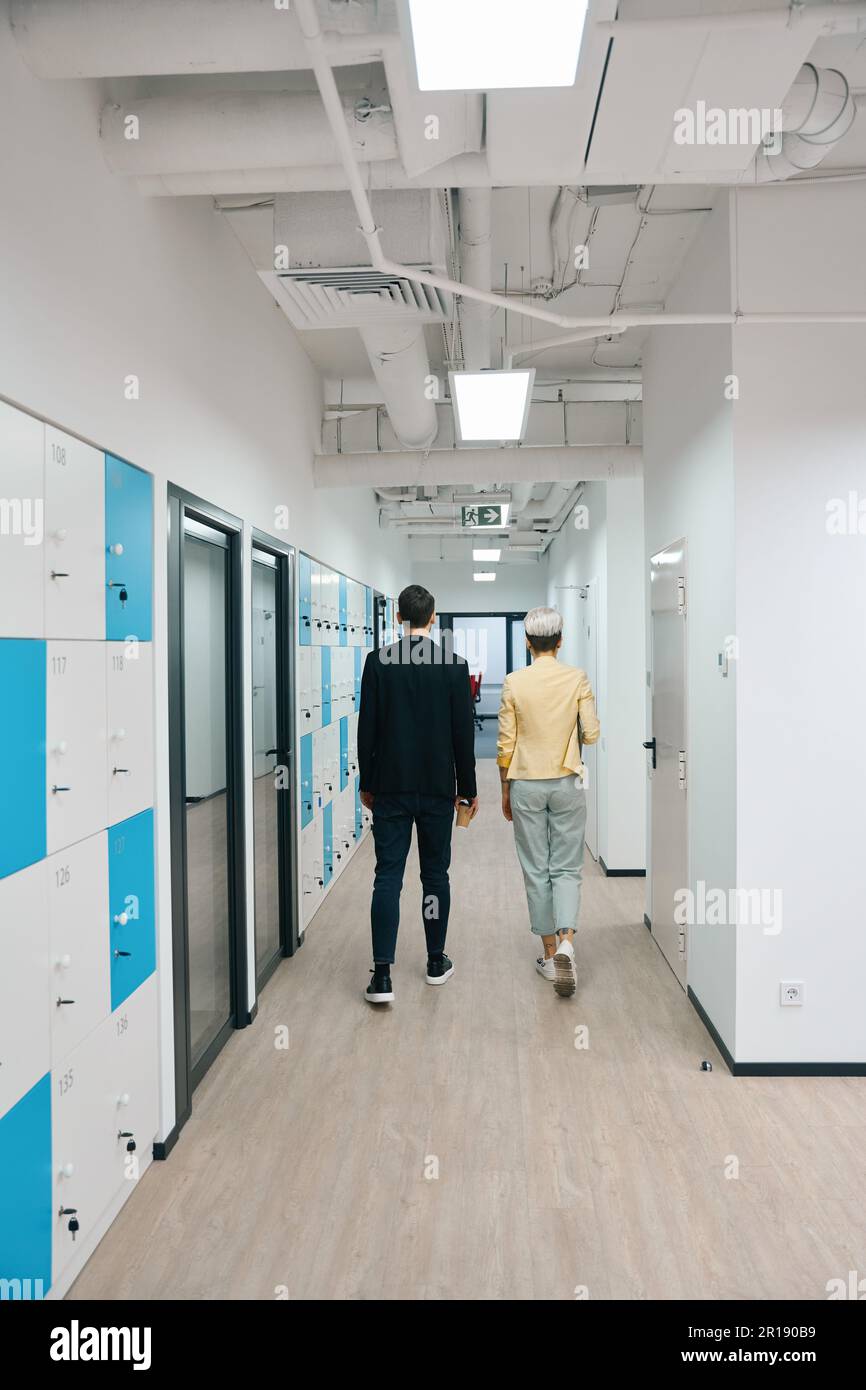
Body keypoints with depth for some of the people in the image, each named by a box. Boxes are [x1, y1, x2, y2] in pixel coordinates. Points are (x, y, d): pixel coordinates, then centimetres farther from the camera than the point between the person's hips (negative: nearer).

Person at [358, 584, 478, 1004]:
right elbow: (463, 732, -2)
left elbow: (367, 728, -2)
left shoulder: (378, 661, -3)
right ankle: (436, 962, 24)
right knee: (436, 875, 13)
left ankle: (382, 974, -5)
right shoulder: (453, 664, -3)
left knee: (387, 877, 1)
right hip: (437, 788, 1)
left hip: (390, 788, 0)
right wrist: (467, 788, 7)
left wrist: (367, 783, 8)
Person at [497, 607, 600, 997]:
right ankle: (566, 943, -11)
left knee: (536, 871, 10)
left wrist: (505, 790, 8)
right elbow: (591, 733, -5)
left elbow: (505, 743, -3)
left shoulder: (514, 682, -6)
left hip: (526, 785, 0)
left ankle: (549, 954, 17)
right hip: (567, 784, 1)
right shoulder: (577, 678, -4)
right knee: (567, 868, 9)